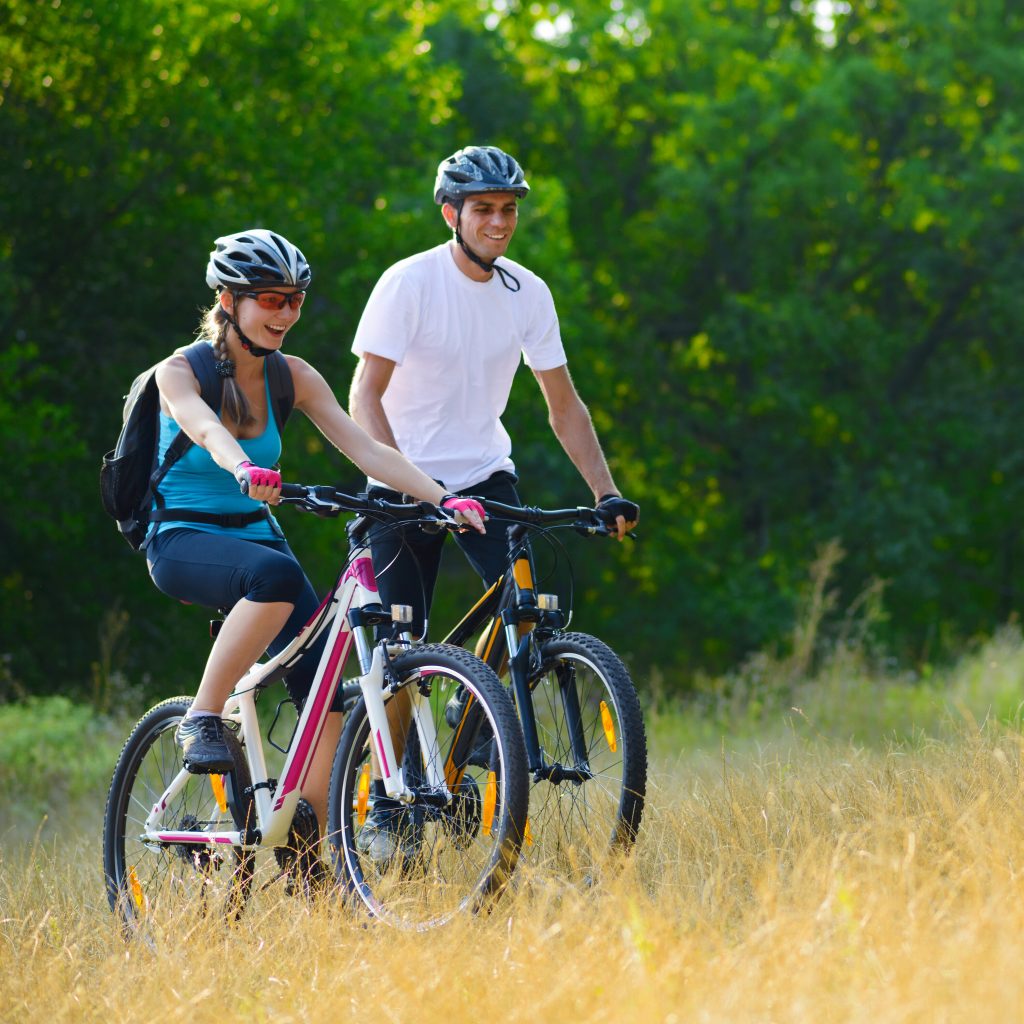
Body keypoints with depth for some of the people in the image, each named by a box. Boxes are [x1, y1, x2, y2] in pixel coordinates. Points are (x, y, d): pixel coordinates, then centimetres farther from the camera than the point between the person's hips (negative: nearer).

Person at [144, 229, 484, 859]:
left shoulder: (292, 377, 3)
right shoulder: (180, 373, -10)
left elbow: (364, 447, -7)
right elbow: (206, 429, -33)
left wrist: (443, 498, -22)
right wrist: (246, 470, -56)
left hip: (257, 537, 5)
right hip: (184, 542, -5)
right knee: (277, 574, -38)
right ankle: (203, 719, -25)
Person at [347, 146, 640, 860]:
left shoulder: (528, 293, -2)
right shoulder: (410, 283, -14)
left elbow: (564, 404, 3)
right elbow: (366, 396, -18)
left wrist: (606, 492, -7)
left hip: (485, 473, 3)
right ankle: (386, 805, 5)